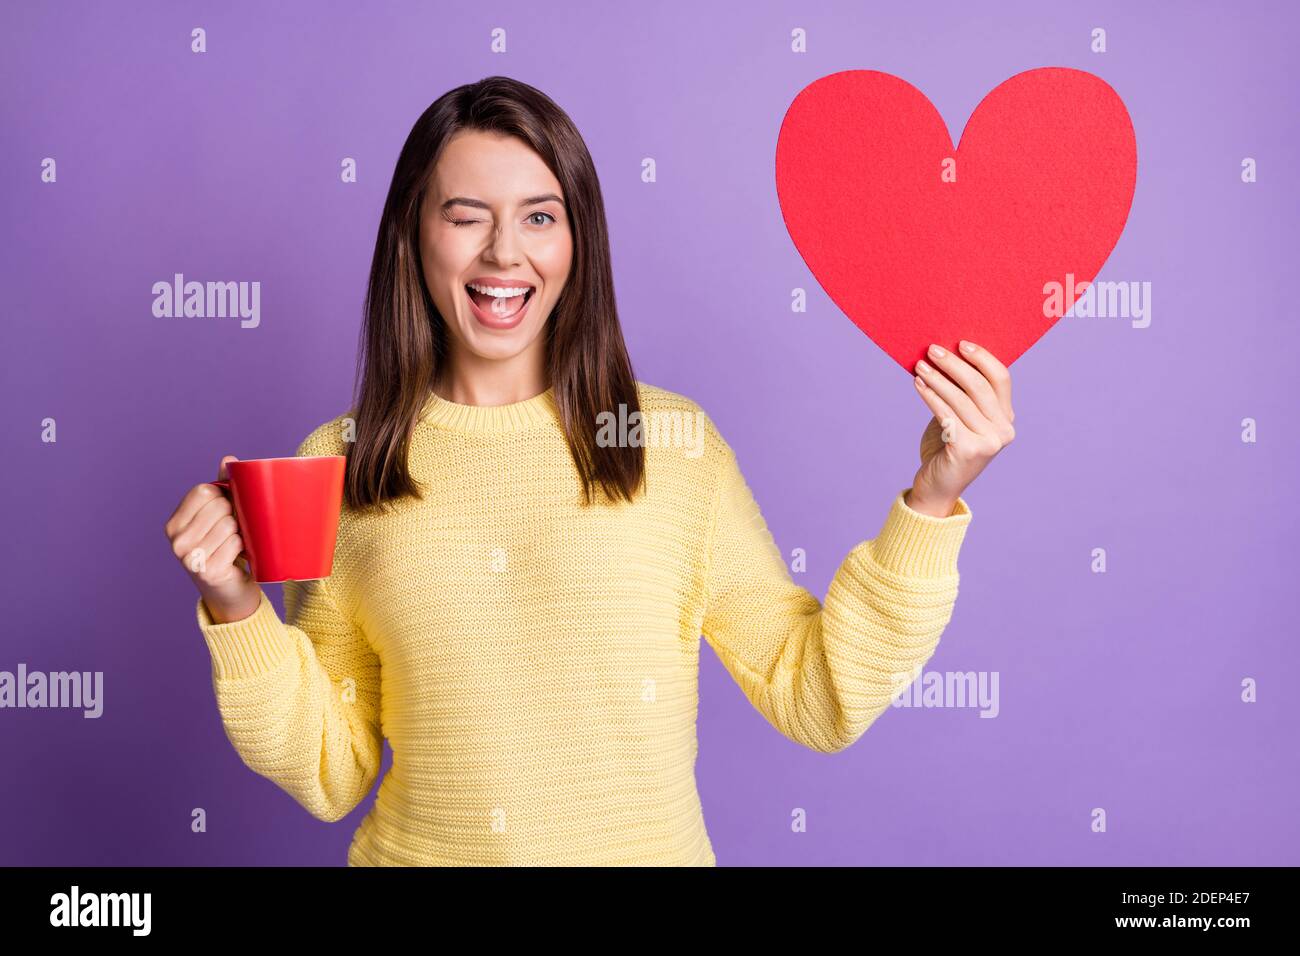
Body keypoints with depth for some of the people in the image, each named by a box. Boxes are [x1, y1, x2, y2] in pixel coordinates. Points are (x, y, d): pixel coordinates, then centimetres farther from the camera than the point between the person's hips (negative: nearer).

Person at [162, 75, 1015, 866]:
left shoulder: (678, 442, -9)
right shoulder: (338, 466, -6)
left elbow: (817, 704, -7)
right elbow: (330, 776, -2)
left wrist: (932, 499, -14)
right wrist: (238, 610, -15)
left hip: (648, 848, 0)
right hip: (417, 849, 1)